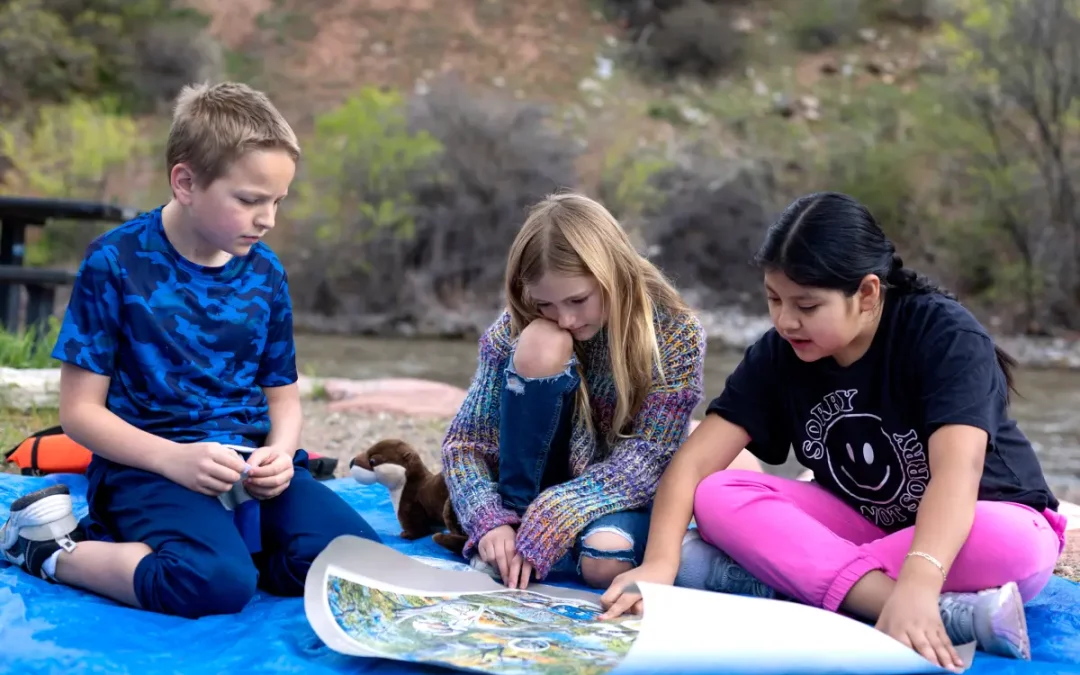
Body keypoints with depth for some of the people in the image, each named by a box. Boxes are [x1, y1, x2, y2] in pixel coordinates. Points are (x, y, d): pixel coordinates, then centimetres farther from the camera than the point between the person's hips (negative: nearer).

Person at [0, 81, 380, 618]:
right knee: (217, 584, -34)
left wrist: (279, 452, -7)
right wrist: (172, 458, -20)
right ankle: (54, 553, -5)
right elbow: (80, 409, -6)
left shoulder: (265, 272, 8)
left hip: (250, 463, 6)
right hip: (149, 463, -6)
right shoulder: (116, 262, -6)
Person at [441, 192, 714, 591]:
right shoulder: (516, 328, -14)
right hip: (542, 480, 1)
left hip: (624, 495, -1)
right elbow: (464, 441, -12)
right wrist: (491, 524, -31)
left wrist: (548, 523, -34)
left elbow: (647, 458, -22)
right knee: (542, 345, -27)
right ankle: (516, 513, -16)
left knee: (606, 561, -39)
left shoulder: (675, 332, -18)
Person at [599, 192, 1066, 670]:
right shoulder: (779, 354, -10)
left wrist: (915, 587, -54)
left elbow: (957, 470, -37)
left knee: (1011, 546, -39)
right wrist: (660, 563, -35)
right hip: (859, 527, 5)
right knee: (717, 497, -22)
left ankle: (783, 577, -33)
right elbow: (693, 462, -17)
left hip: (980, 522, -4)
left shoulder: (944, 334, -23)